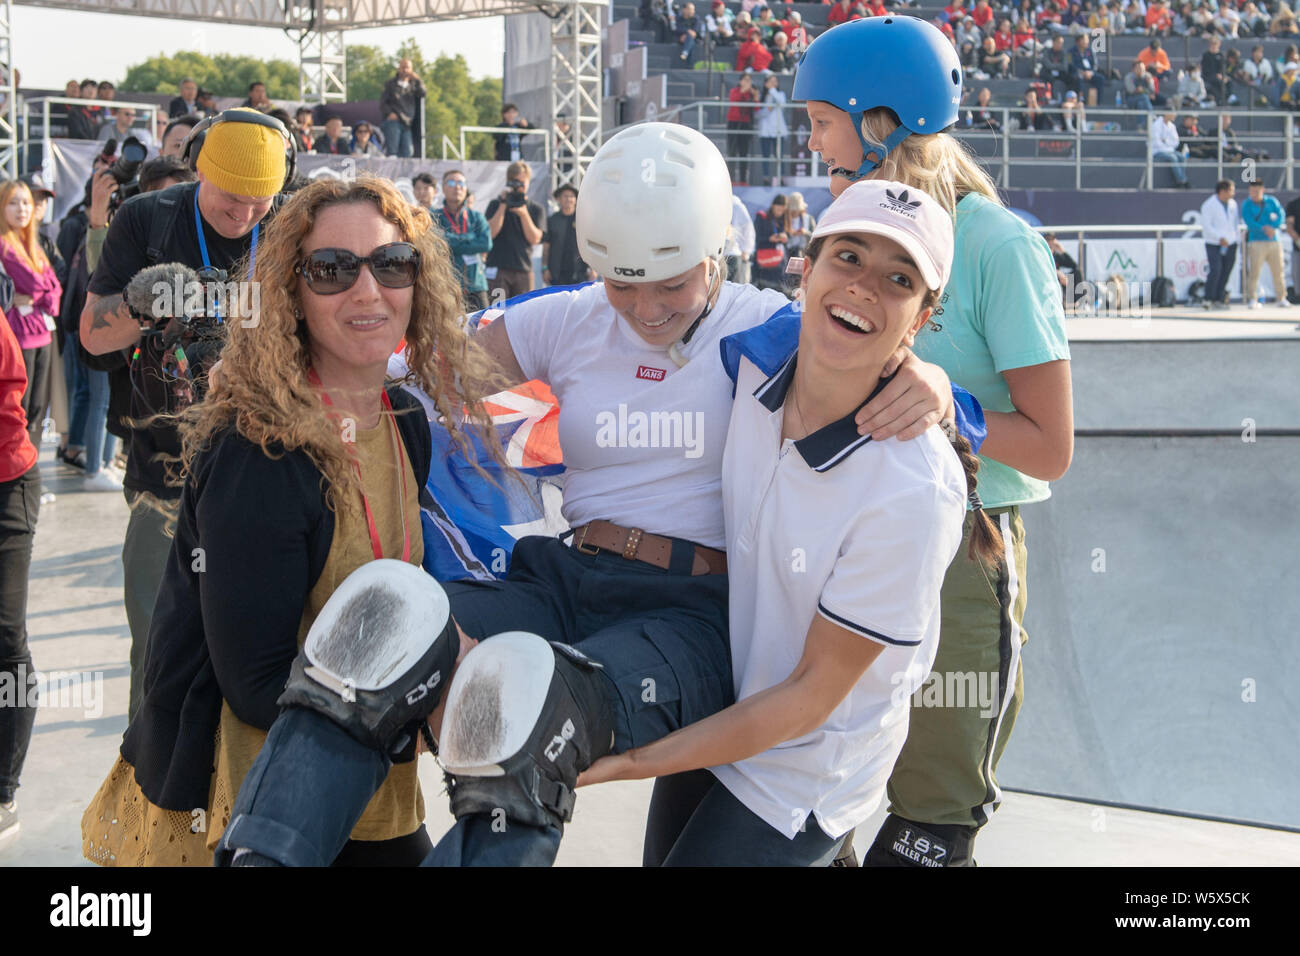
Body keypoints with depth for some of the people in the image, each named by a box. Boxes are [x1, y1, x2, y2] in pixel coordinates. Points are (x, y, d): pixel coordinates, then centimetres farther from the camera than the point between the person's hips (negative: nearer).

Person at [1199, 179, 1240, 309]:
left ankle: (1219, 299, 12)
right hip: (1214, 244, -6)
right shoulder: (1209, 205, -10)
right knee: (1215, 270, -17)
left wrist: (1238, 234, 9)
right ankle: (1207, 299, -10)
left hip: (1230, 244, 6)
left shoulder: (1232, 203, 9)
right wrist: (1219, 238, -23)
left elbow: (1237, 220, 21)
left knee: (1226, 272, 4)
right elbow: (1206, 226, -16)